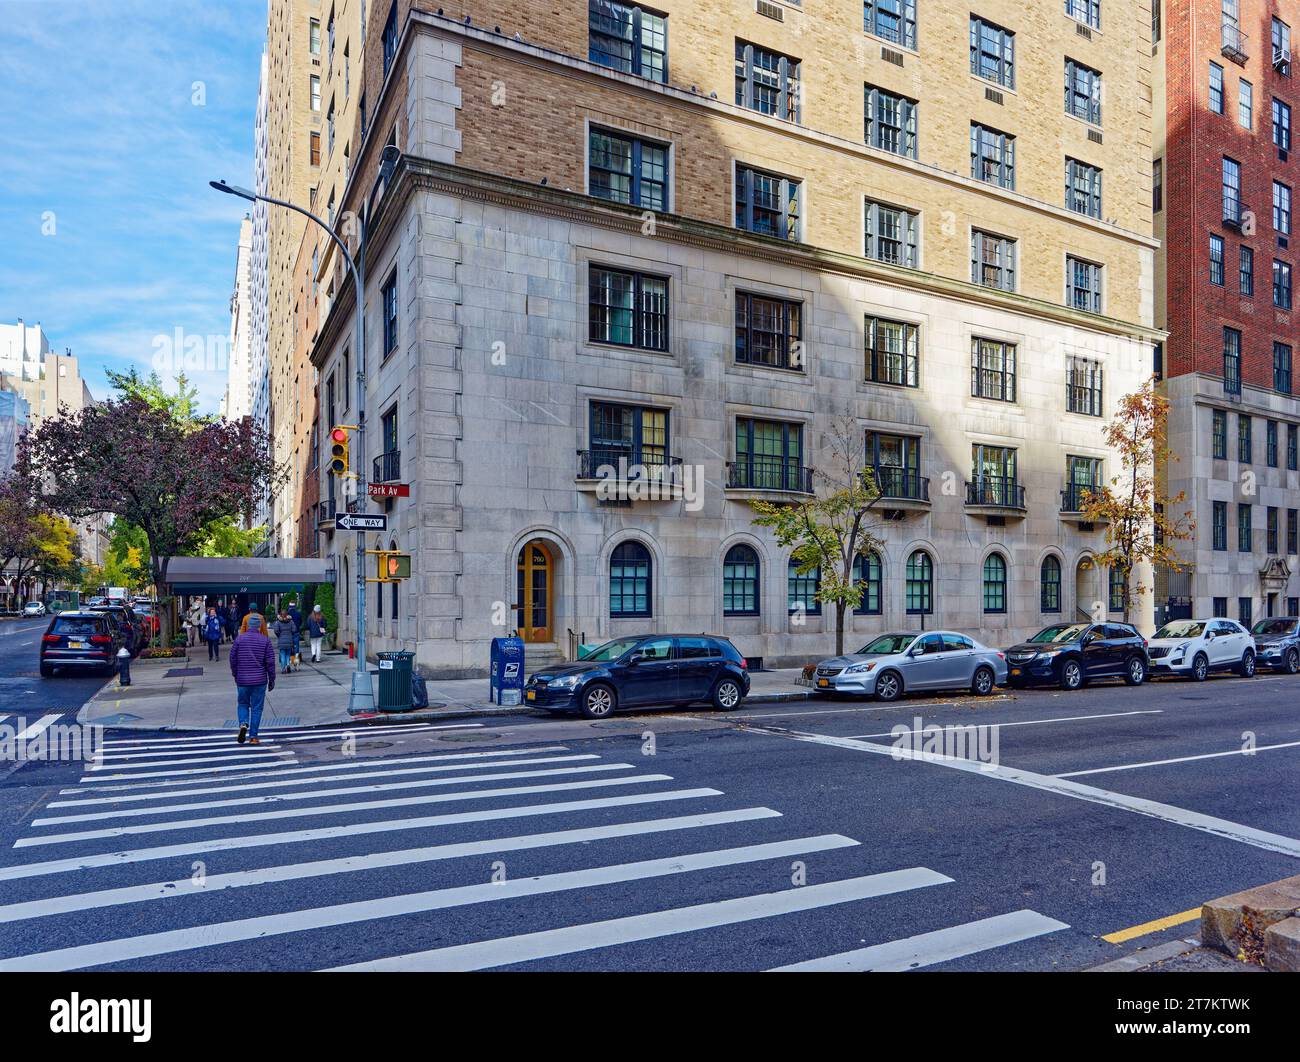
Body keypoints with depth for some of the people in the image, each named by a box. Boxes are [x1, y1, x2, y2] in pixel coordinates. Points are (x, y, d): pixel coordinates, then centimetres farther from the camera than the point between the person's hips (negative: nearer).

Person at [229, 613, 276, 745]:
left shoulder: (239, 639, -2)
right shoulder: (265, 640, -5)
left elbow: (232, 659, 2)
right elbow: (270, 662, -4)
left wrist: (235, 676, 17)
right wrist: (271, 680, 4)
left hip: (242, 680, 1)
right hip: (259, 680, -1)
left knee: (242, 704, 18)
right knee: (257, 708, 6)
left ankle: (243, 724, -7)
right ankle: (253, 736, 6)